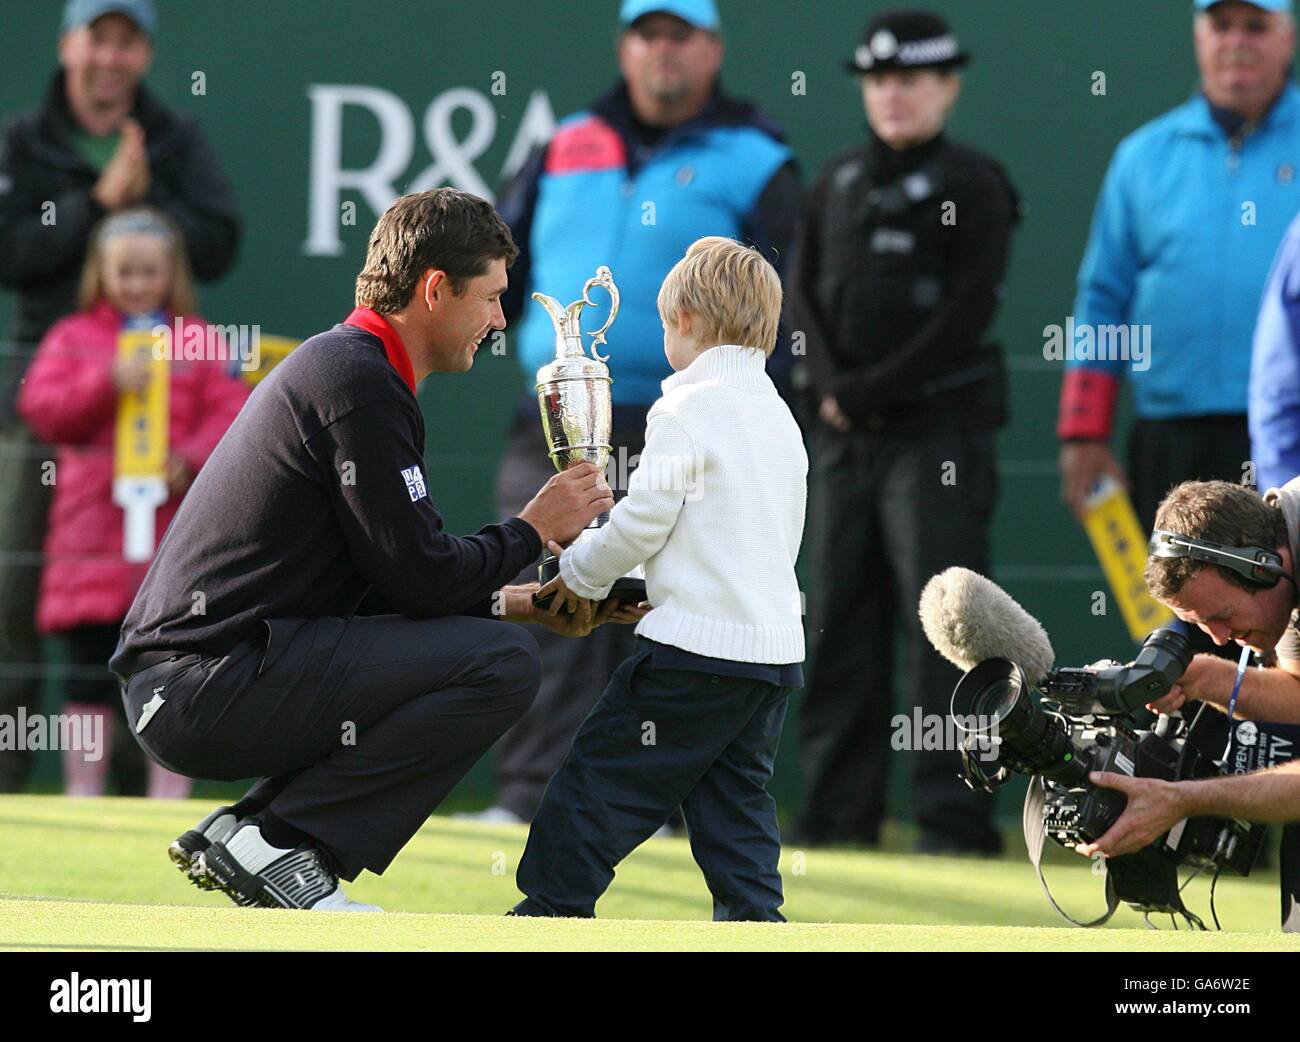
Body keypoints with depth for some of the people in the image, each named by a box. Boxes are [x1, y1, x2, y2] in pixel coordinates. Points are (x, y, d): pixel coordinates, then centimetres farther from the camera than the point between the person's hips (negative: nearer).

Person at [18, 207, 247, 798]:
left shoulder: (198, 341, 9)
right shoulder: (74, 338, 8)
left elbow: (229, 410, 1)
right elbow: (41, 406, -4)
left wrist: (190, 460, -15)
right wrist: (108, 382, -18)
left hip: (176, 524, 0)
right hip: (94, 524, 0)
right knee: (90, 669, 3)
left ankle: (169, 790, 7)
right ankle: (83, 788, 8)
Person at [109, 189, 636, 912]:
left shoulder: (332, 363, 21)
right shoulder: (362, 383, -11)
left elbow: (391, 580, 26)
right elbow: (422, 579, -14)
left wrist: (526, 603, 22)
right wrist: (534, 528, 1)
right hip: (210, 690, -10)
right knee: (501, 664, -15)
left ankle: (242, 834, 10)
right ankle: (277, 842, -11)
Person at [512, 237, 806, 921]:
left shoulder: (688, 409, -9)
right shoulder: (778, 416, 17)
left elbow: (644, 518, -13)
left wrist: (581, 572, 6)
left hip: (697, 638, -8)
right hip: (777, 647, 8)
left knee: (604, 775, -1)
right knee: (735, 799, 10)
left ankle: (550, 909, 0)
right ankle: (754, 921, 1)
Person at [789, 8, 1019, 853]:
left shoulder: (972, 184, -2)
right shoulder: (839, 183, 15)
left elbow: (967, 313, -9)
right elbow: (804, 294, 12)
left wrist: (871, 392, -11)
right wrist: (833, 386, -5)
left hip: (937, 427, -6)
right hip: (845, 434, 6)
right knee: (840, 622, 6)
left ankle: (956, 818, -12)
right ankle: (838, 808, 11)